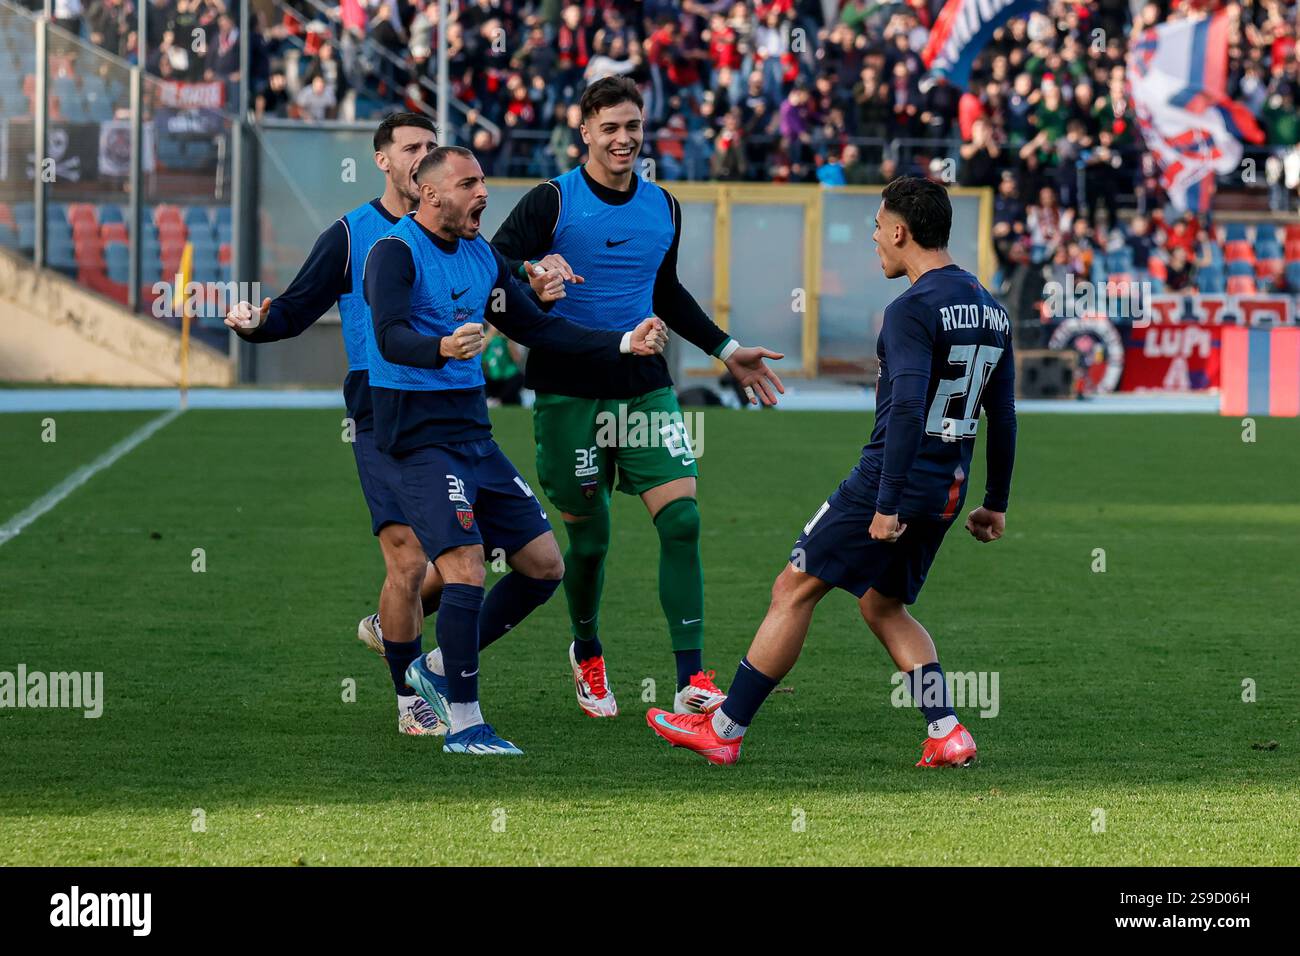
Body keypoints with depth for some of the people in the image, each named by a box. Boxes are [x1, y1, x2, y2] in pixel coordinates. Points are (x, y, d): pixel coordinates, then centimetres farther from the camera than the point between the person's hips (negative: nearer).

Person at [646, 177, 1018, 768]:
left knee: (793, 590, 1)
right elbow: (1002, 416, 16)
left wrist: (888, 504, -26)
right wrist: (995, 503, 22)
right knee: (883, 606, 20)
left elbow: (907, 408, -25)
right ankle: (947, 735, 7)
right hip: (946, 491, 8)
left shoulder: (913, 310, -15)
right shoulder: (990, 309, 11)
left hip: (891, 481, -8)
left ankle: (724, 730, 5)